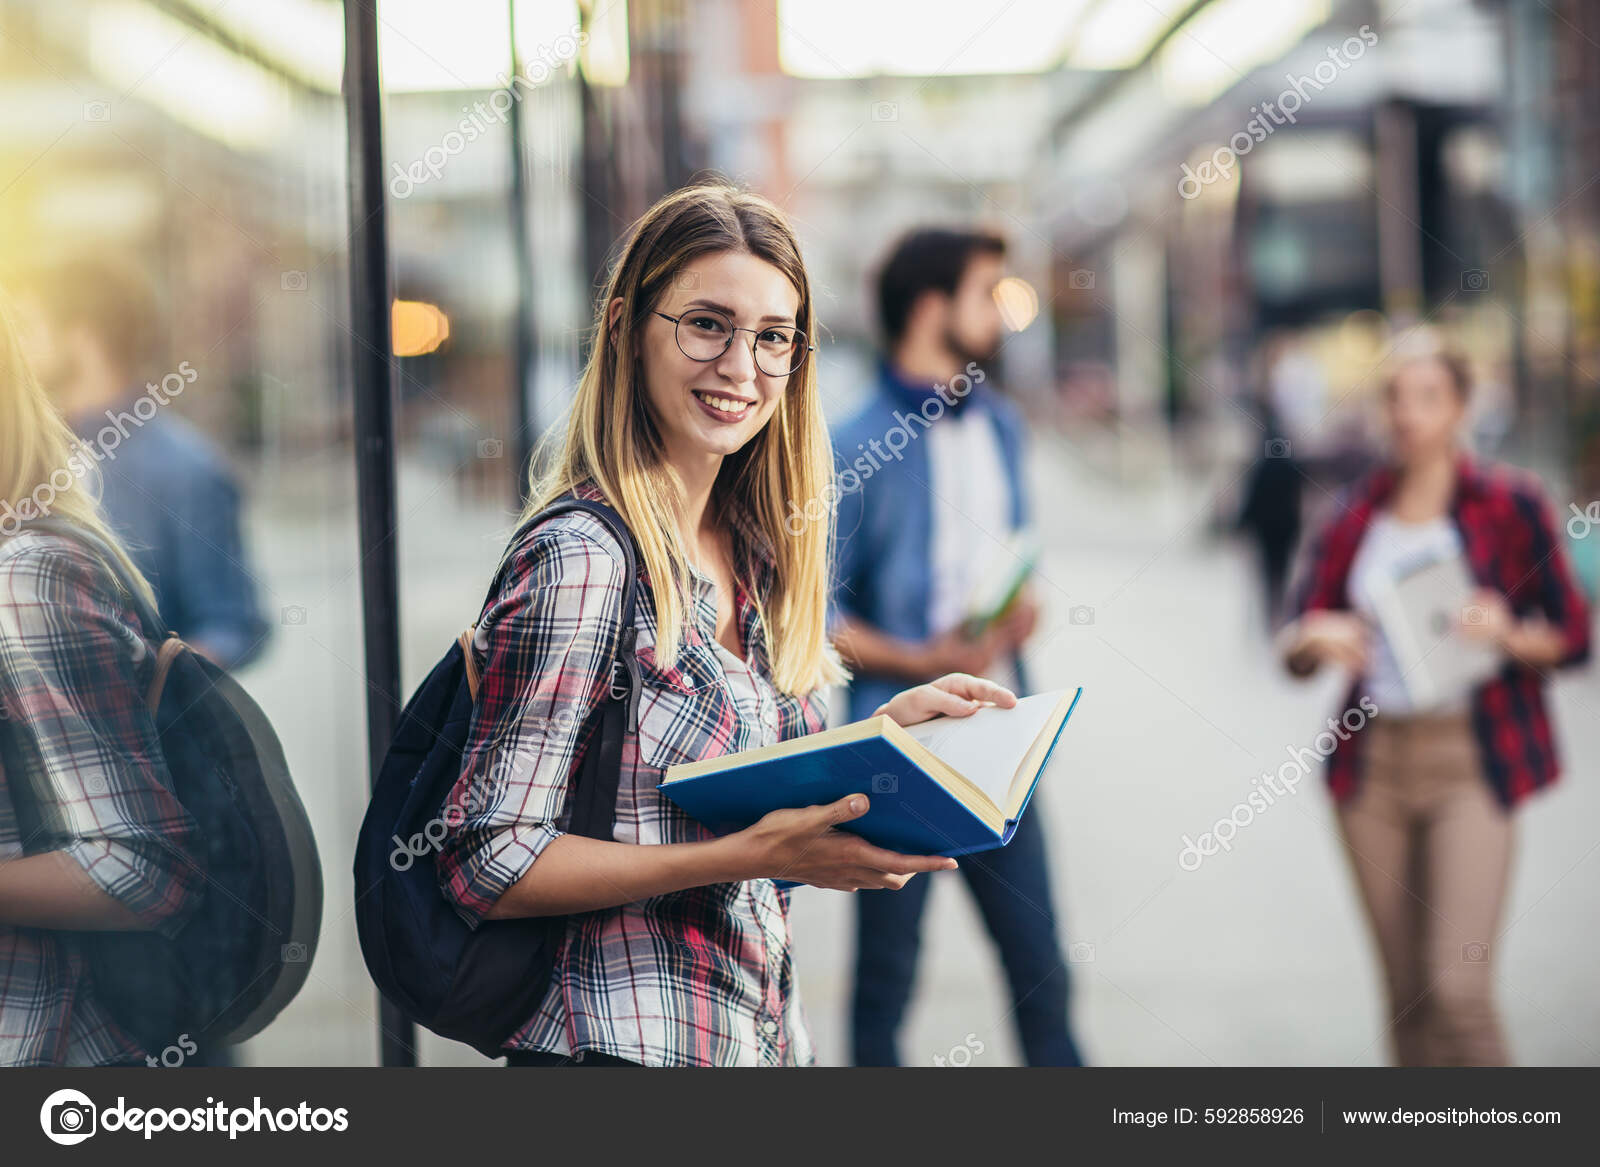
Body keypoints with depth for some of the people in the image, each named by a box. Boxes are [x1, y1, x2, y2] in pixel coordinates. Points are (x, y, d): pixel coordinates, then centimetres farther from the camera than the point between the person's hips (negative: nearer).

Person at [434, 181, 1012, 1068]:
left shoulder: (751, 555, 6)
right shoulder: (580, 560, -18)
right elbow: (490, 868, -20)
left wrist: (888, 727, 2)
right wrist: (749, 855, -25)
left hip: (766, 1031, 8)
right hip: (627, 1045, -8)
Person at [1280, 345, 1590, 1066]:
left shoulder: (1510, 506, -1)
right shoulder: (1355, 516, 8)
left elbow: (1572, 638, 3)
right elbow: (1295, 646, 8)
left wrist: (1507, 634, -17)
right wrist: (1317, 640, -15)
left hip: (1471, 761, -3)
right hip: (1374, 763, 4)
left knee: (1457, 986, -14)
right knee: (1405, 994, 7)